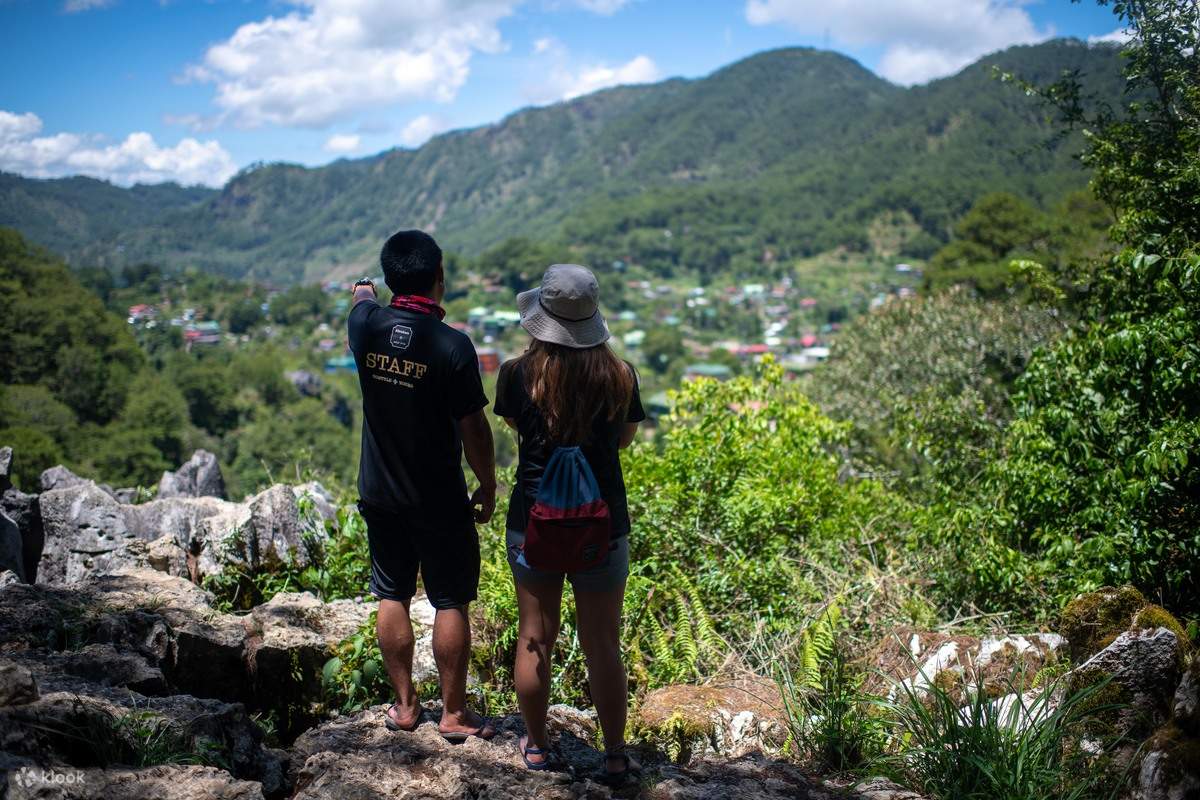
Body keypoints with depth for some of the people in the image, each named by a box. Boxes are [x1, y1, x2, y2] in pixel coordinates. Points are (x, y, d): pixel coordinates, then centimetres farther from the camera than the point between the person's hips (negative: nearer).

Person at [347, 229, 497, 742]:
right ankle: (454, 713, 16)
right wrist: (488, 487, 0)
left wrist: (362, 292, 45)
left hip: (380, 494, 5)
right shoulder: (452, 345, -20)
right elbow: (473, 429, -15)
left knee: (393, 598, 15)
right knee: (450, 603, 7)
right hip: (440, 501, -4)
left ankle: (404, 705, 25)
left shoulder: (366, 326, -7)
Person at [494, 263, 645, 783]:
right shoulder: (619, 376, -9)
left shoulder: (519, 374, -11)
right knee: (603, 646, 11)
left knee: (534, 639, 15)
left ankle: (536, 746, 30)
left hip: (532, 523, 0)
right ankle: (615, 756, 21)